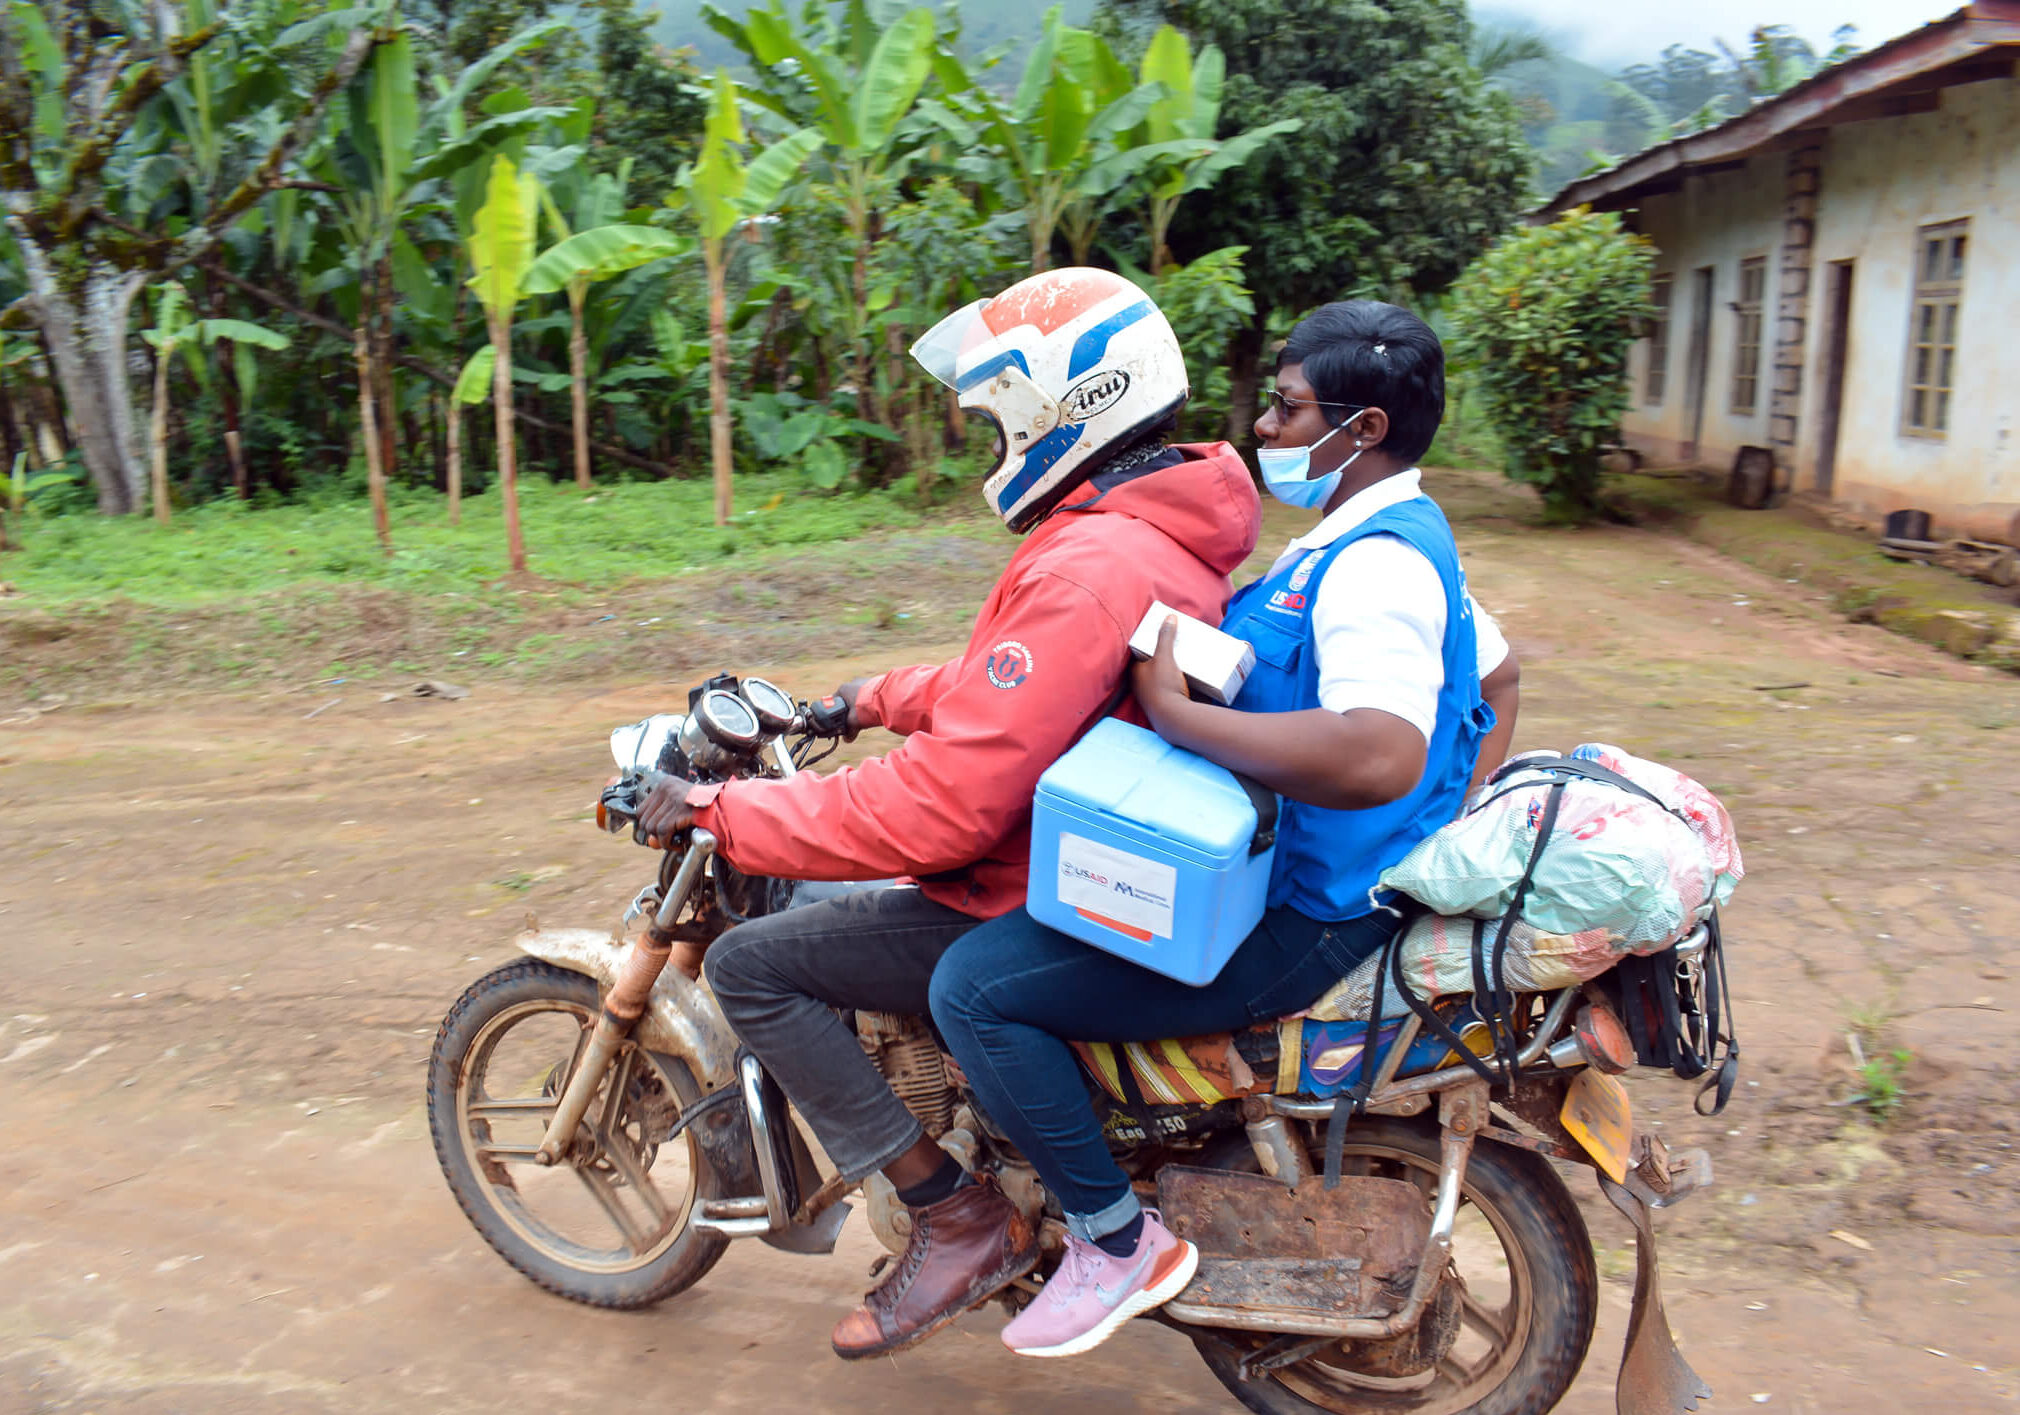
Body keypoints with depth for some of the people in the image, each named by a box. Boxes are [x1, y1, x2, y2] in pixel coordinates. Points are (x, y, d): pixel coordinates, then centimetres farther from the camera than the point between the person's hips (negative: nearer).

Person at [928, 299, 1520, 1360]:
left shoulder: (1376, 564, -22)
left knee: (974, 985, -16)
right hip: (1291, 865, 11)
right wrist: (1450, 840, 20)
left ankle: (1118, 1242, 0)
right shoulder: (1391, 537, 11)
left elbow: (1379, 757, -40)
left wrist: (1173, 714, -32)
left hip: (1304, 919, -11)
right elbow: (1494, 674, 25)